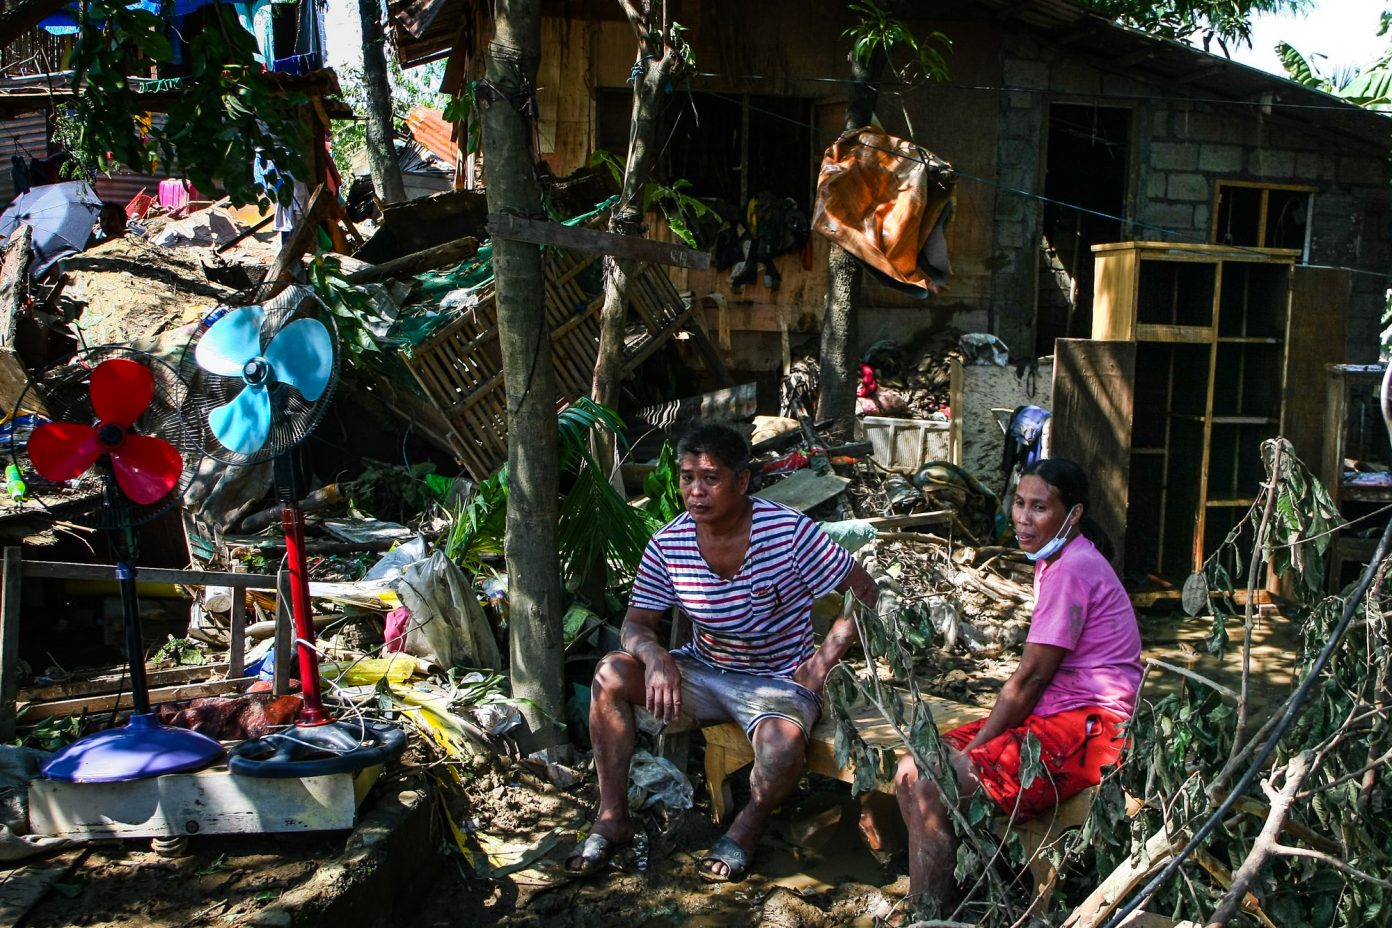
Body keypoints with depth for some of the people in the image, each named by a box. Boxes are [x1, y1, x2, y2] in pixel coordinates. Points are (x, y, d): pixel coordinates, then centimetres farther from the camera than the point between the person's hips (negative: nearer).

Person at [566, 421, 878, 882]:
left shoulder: (788, 530, -20)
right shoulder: (668, 544, -9)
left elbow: (863, 592, -13)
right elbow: (635, 623, -2)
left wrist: (821, 662, -20)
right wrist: (655, 657, -26)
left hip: (777, 682, -4)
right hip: (703, 672, 4)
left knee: (782, 746, -37)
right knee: (610, 674, -18)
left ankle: (746, 829, -1)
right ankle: (612, 819, -5)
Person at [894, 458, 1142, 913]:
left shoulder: (1071, 569, -15)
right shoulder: (1055, 562, 15)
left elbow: (1030, 677, -16)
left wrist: (973, 749, -8)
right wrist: (976, 744, 3)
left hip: (1088, 727, -10)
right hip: (1053, 717, 10)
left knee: (930, 789, -23)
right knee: (912, 770, 0)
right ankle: (927, 902, 4)